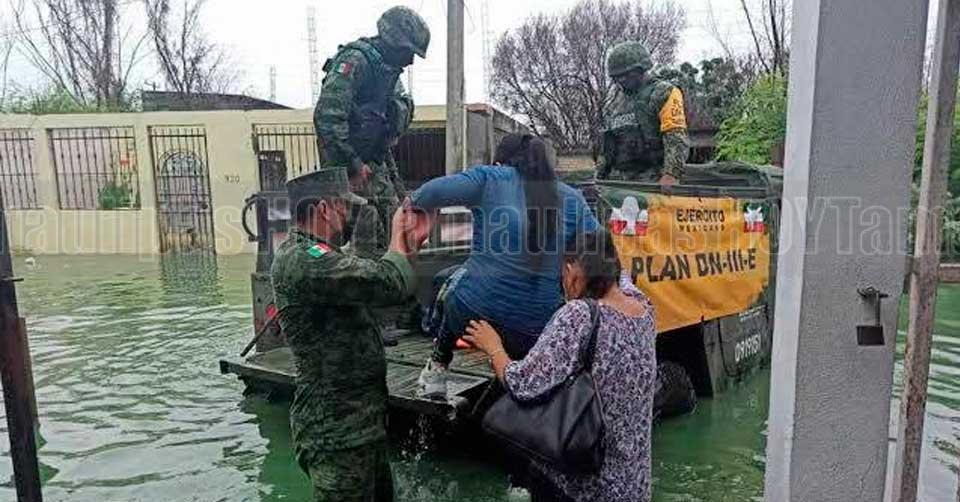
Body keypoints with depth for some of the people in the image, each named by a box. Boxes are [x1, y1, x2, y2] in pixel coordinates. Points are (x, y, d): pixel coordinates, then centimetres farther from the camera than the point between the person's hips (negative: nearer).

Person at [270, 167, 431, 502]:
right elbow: (389, 283, -28)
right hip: (337, 432, -10)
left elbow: (381, 292, 16)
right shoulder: (302, 259, -22)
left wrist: (410, 245, 9)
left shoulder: (315, 255, 13)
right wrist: (398, 236, -8)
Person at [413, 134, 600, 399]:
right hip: (535, 332, 1)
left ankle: (438, 370, 40)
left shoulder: (490, 178, -5)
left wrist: (414, 203, 4)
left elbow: (432, 192, -16)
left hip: (473, 315, -1)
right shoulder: (573, 200, 2)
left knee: (452, 282, 33)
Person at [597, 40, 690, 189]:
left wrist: (671, 174, -24)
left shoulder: (663, 93, -1)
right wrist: (600, 177, 18)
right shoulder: (618, 103, 22)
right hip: (617, 179, 6)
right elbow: (607, 144, 25)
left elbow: (676, 139, -13)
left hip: (653, 181, -6)